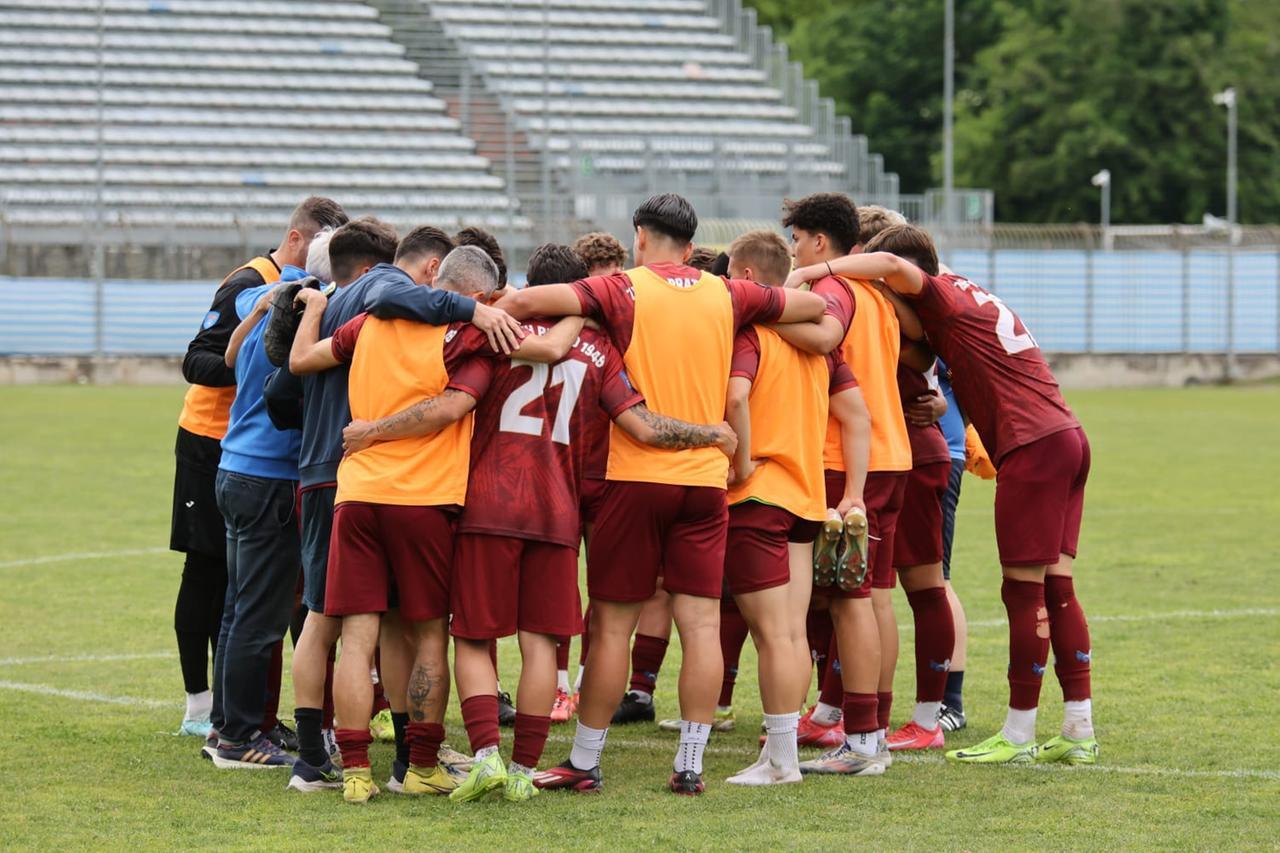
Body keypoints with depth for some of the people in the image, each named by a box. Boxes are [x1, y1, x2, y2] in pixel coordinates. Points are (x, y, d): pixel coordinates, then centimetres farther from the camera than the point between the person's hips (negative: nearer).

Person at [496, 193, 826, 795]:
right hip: (706, 478, 3)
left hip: (637, 478, -3)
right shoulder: (726, 296, 7)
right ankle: (690, 763, 2)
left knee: (611, 625, 3)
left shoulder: (624, 290, -3)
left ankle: (584, 762, 8)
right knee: (701, 625, 3)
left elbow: (527, 300, -16)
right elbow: (817, 307, 19)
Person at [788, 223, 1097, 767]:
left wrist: (813, 272, -23)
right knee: (1056, 589, 10)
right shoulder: (969, 297, 23)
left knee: (1024, 592, -5)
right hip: (1067, 437, 9)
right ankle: (1079, 732, 9)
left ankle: (1018, 737, -1)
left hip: (1032, 447, -9)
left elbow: (893, 265, -25)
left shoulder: (942, 296, -6)